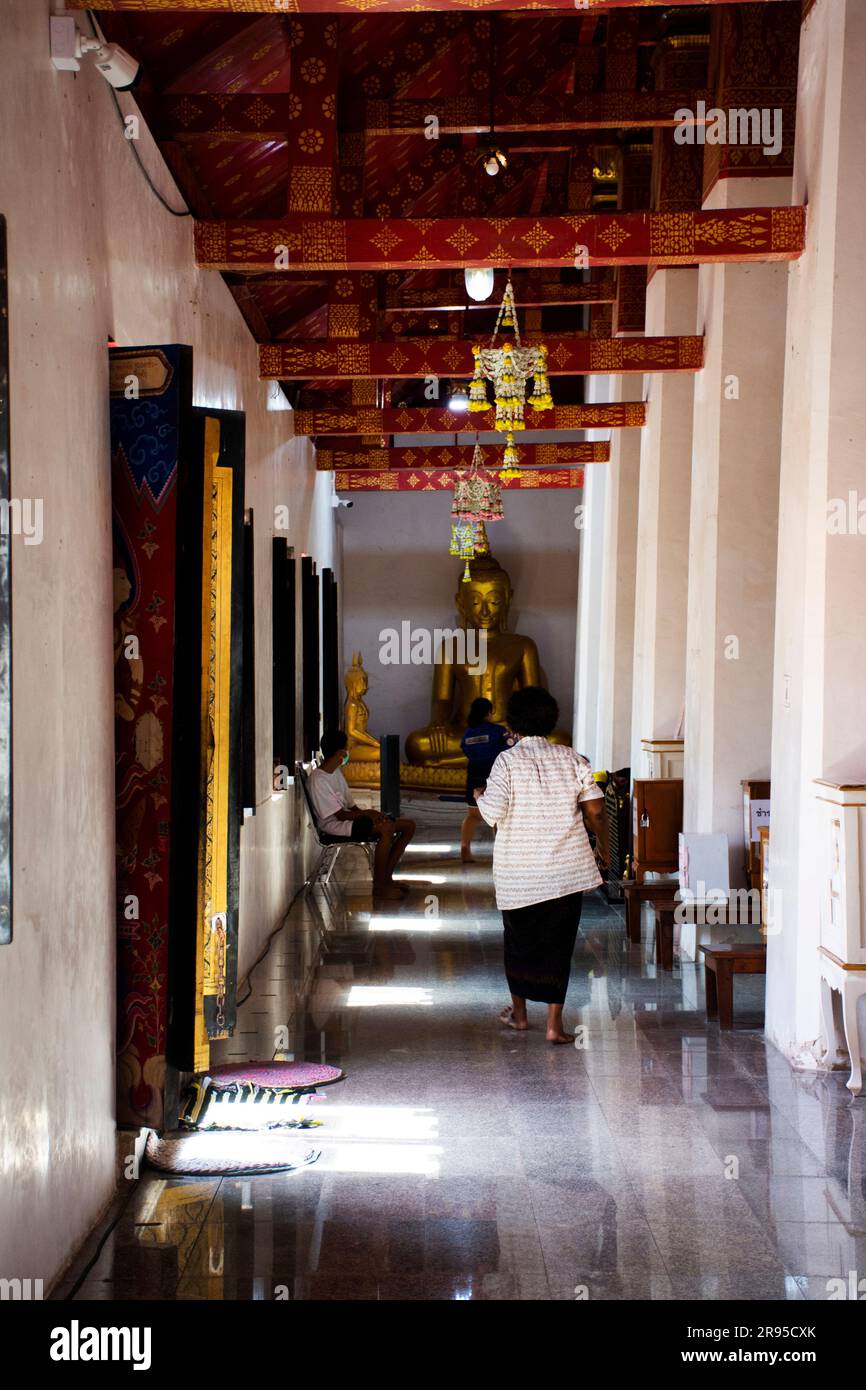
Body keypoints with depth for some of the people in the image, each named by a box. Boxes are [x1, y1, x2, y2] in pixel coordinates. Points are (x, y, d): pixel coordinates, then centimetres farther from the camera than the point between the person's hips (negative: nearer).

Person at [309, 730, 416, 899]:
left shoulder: (336, 773, 14)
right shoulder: (319, 779, -17)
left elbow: (351, 808, 14)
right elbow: (341, 815, -18)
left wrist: (373, 814, -4)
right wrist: (368, 813, -8)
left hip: (349, 820, 10)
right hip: (334, 826, -10)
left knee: (408, 826, -2)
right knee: (387, 828, -34)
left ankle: (386, 877, 1)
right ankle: (379, 885, -24)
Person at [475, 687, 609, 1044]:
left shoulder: (507, 760, -8)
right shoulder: (571, 758, 0)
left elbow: (494, 813, -17)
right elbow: (595, 810, -3)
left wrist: (479, 797, 5)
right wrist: (603, 846, 12)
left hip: (518, 871, -1)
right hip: (567, 869, 1)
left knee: (519, 939, 16)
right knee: (558, 944, 6)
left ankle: (519, 1013, 30)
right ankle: (554, 1023, 3)